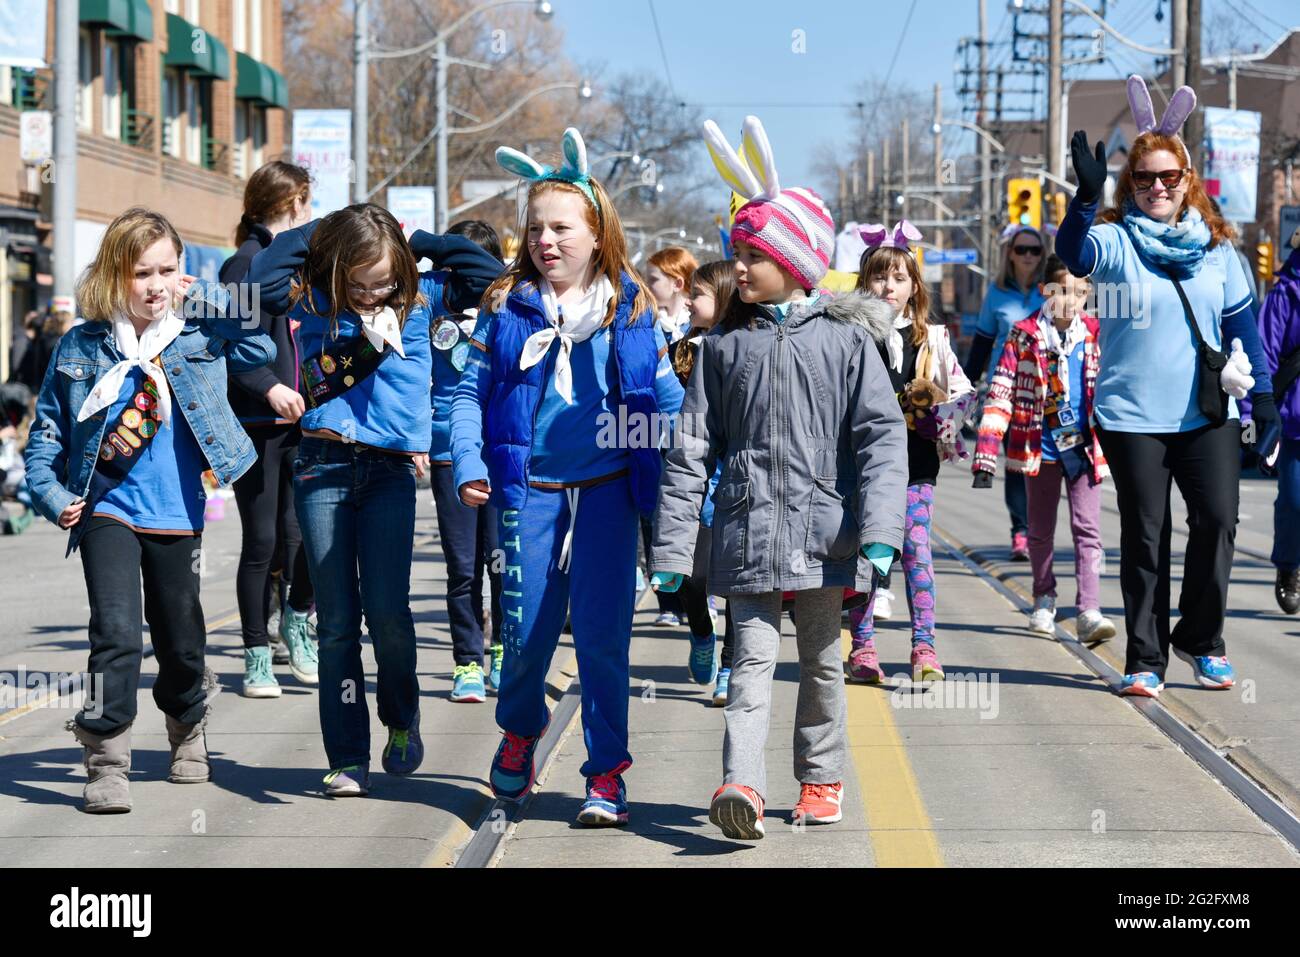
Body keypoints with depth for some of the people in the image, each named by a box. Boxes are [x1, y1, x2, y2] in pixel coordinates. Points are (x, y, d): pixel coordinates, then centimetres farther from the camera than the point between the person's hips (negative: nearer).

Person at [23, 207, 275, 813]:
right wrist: (54, 498, -6)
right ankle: (106, 764, -11)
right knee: (117, 633, -17)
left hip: (179, 518, 2)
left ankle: (187, 730, 41)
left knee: (181, 642, 14)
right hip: (108, 512, -2)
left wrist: (205, 301, -5)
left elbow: (264, 347, -3)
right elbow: (45, 434, 5)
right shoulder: (81, 348, 0)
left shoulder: (200, 337, 2)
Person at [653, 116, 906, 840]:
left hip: (823, 531, 0)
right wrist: (672, 549, 0)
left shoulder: (845, 339, 0)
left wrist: (879, 530, -16)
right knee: (754, 657, -9)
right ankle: (743, 786, -20)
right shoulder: (725, 346, 6)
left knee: (822, 659, 13)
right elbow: (693, 449, 5)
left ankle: (822, 777, 28)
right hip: (747, 531, 0)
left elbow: (883, 435, -5)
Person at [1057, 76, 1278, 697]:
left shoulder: (1214, 246, 9)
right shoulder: (1115, 240, -2)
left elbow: (1241, 322, 14)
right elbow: (1074, 252, -23)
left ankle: (1201, 639, 12)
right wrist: (1086, 195, -38)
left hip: (1209, 413, 3)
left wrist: (1262, 393, 10)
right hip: (1132, 414, -2)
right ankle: (1145, 659, 10)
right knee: (1144, 536, 2)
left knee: (1217, 520, -8)